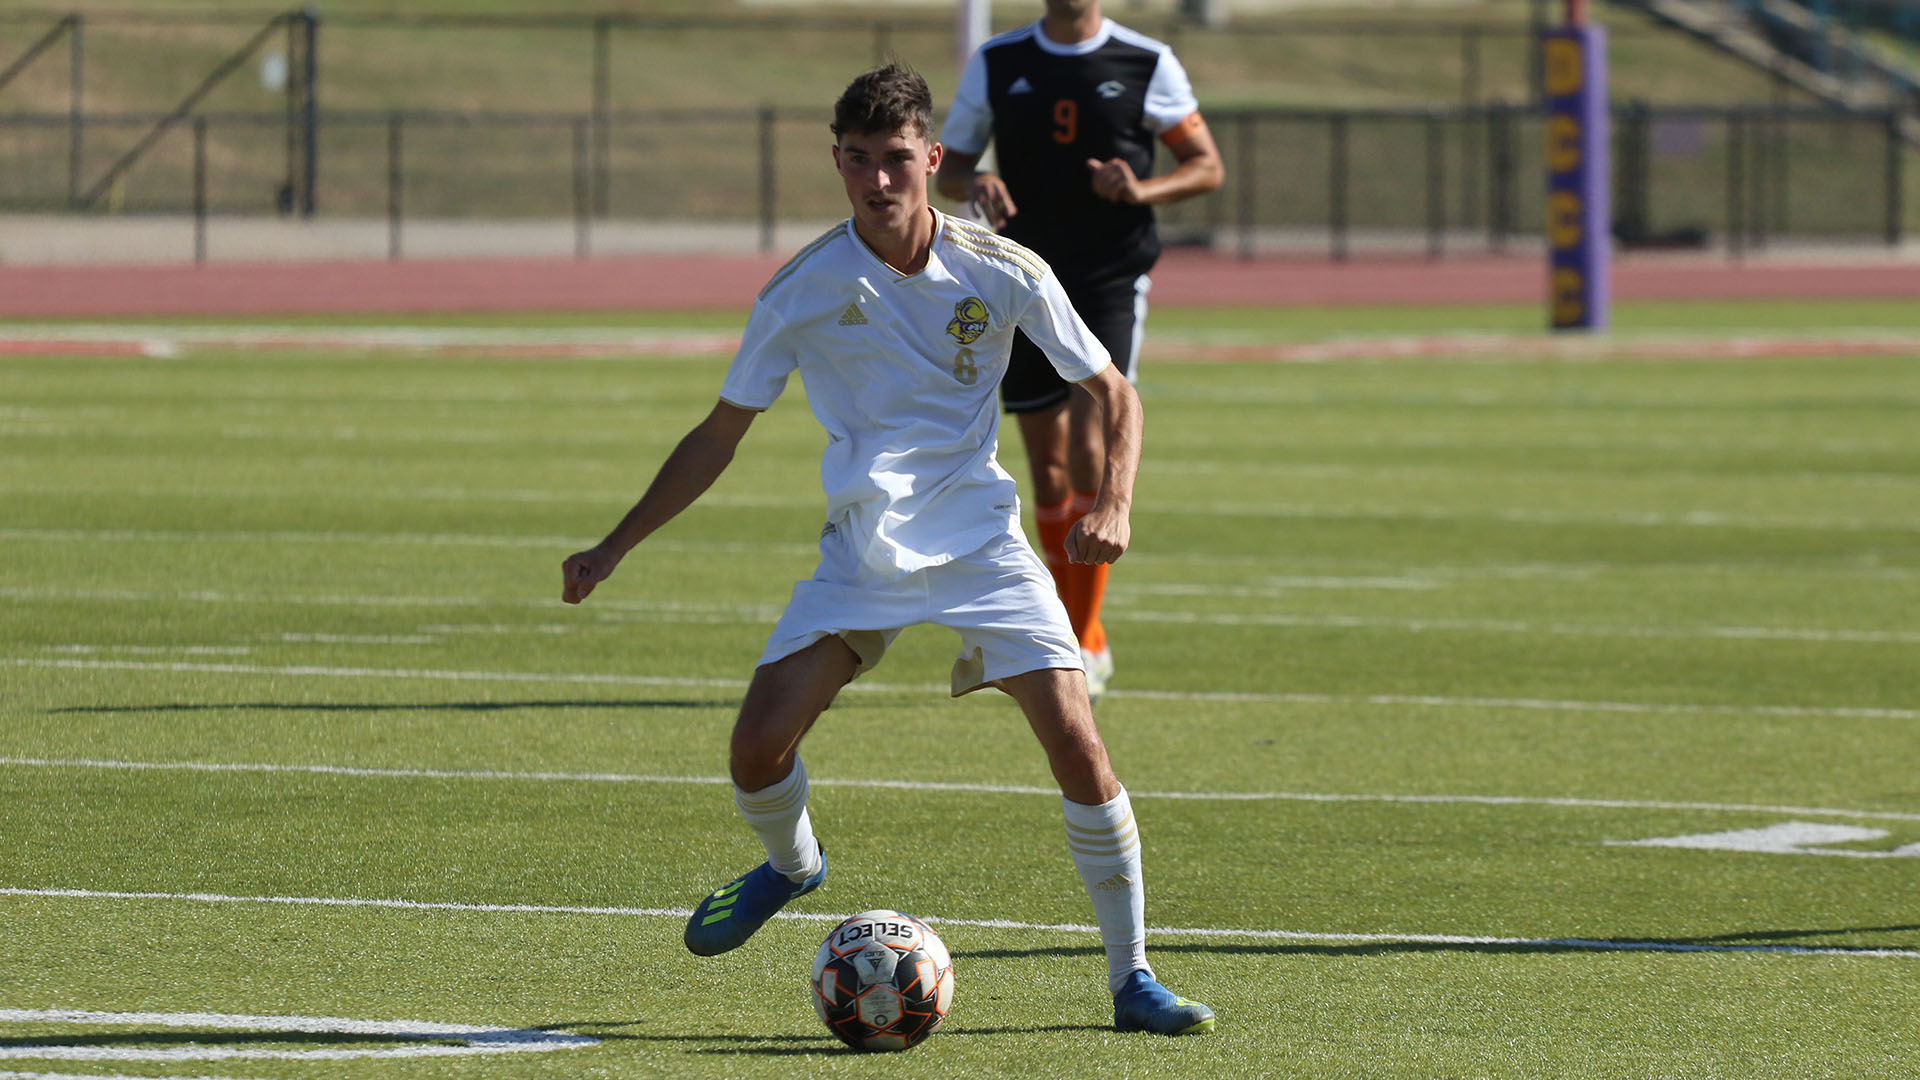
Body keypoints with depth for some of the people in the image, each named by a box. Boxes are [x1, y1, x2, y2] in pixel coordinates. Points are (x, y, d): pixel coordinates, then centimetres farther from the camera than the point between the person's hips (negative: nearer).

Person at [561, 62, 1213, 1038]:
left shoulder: (1002, 273, -8)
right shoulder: (802, 291, -6)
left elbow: (1111, 394, 3)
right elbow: (719, 436, 4)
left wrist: (1113, 505, -15)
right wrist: (614, 548, 1)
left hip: (981, 538, -1)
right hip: (862, 549, 1)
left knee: (1076, 743, -16)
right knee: (757, 746, -12)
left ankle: (1132, 981, -3)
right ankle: (791, 863, 26)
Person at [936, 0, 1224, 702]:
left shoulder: (1147, 65, -1)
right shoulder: (997, 64, 5)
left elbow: (1207, 167, 4)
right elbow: (948, 168, 11)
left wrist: (1143, 190, -16)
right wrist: (975, 187, -13)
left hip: (1111, 284, -3)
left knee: (1090, 456, -16)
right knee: (1048, 475, 5)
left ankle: (1083, 646, -9)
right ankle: (1084, 639, 21)